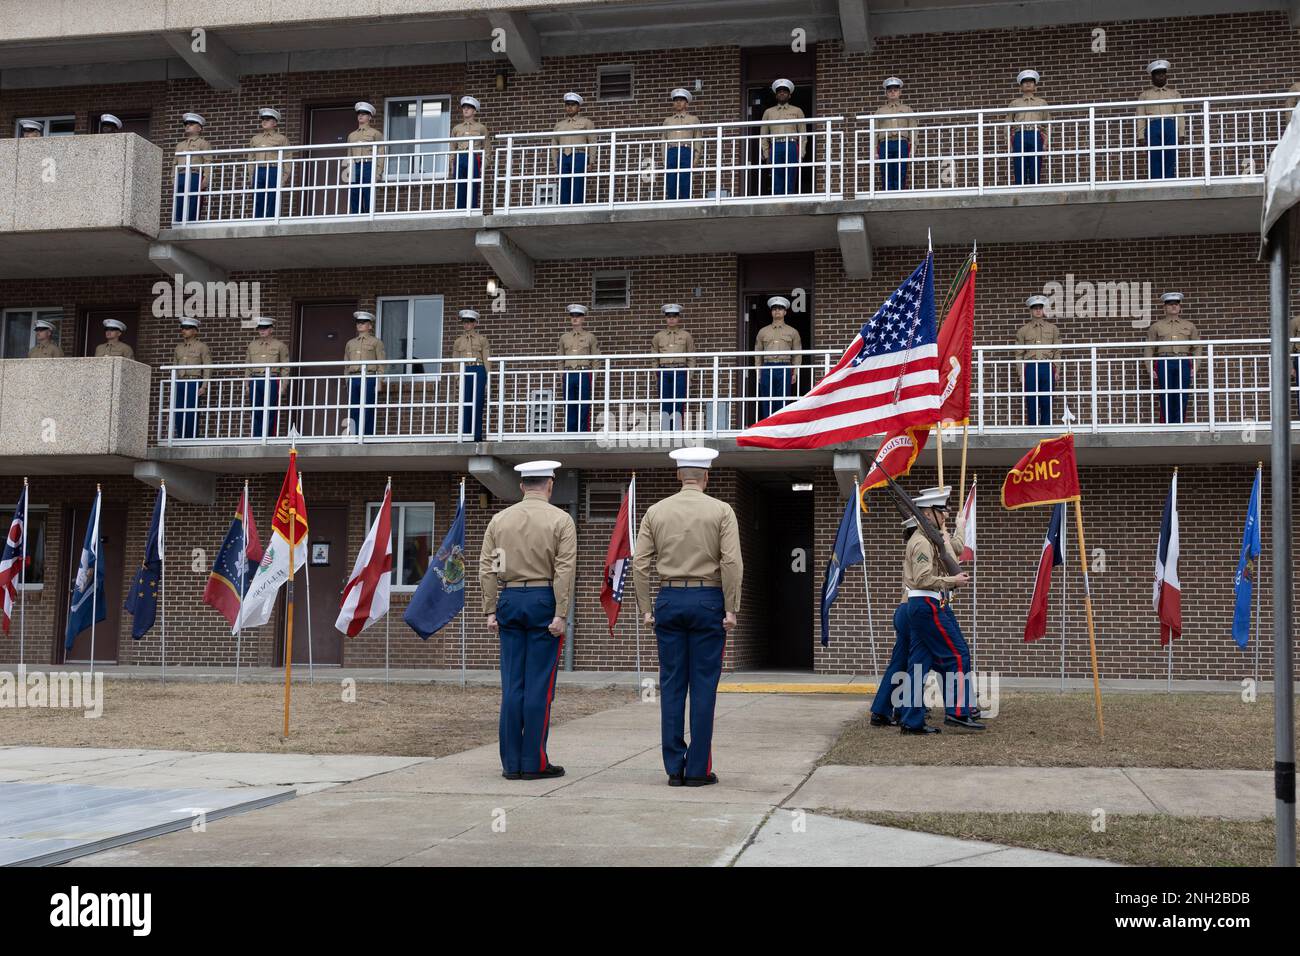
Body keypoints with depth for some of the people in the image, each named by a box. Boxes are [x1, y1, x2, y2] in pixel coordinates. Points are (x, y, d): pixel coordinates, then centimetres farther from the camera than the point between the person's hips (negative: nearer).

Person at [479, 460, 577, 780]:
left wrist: (490, 611, 6)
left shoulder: (499, 520, 8)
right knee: (539, 685, -1)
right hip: (543, 600, -4)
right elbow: (564, 570, -11)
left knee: (512, 685, 5)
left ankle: (511, 763, 7)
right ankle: (534, 763, 1)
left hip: (510, 601, 4)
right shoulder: (560, 520, -3)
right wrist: (560, 615, -12)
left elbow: (487, 568, 4)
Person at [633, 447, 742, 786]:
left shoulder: (656, 512, 5)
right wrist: (731, 609, -6)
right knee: (703, 687, 1)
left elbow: (640, 564, 1)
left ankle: (674, 768, 7)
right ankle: (698, 769, 2)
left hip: (669, 600, 3)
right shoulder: (721, 511, -3)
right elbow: (732, 563, -10)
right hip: (708, 600, -2)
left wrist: (646, 609, 7)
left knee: (671, 686, 6)